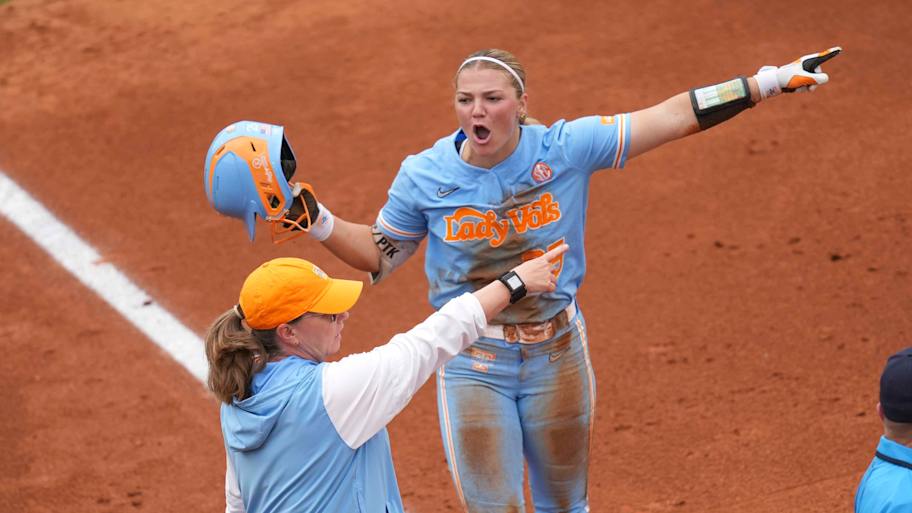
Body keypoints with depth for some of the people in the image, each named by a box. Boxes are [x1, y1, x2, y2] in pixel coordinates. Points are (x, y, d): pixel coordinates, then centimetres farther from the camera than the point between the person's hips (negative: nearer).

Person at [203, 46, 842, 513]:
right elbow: (379, 255, 4)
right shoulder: (425, 175, -10)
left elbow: (679, 116, -14)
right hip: (473, 364, -1)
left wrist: (774, 80, -18)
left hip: (556, 354, 1)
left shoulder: (565, 149, -13)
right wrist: (313, 220, -10)